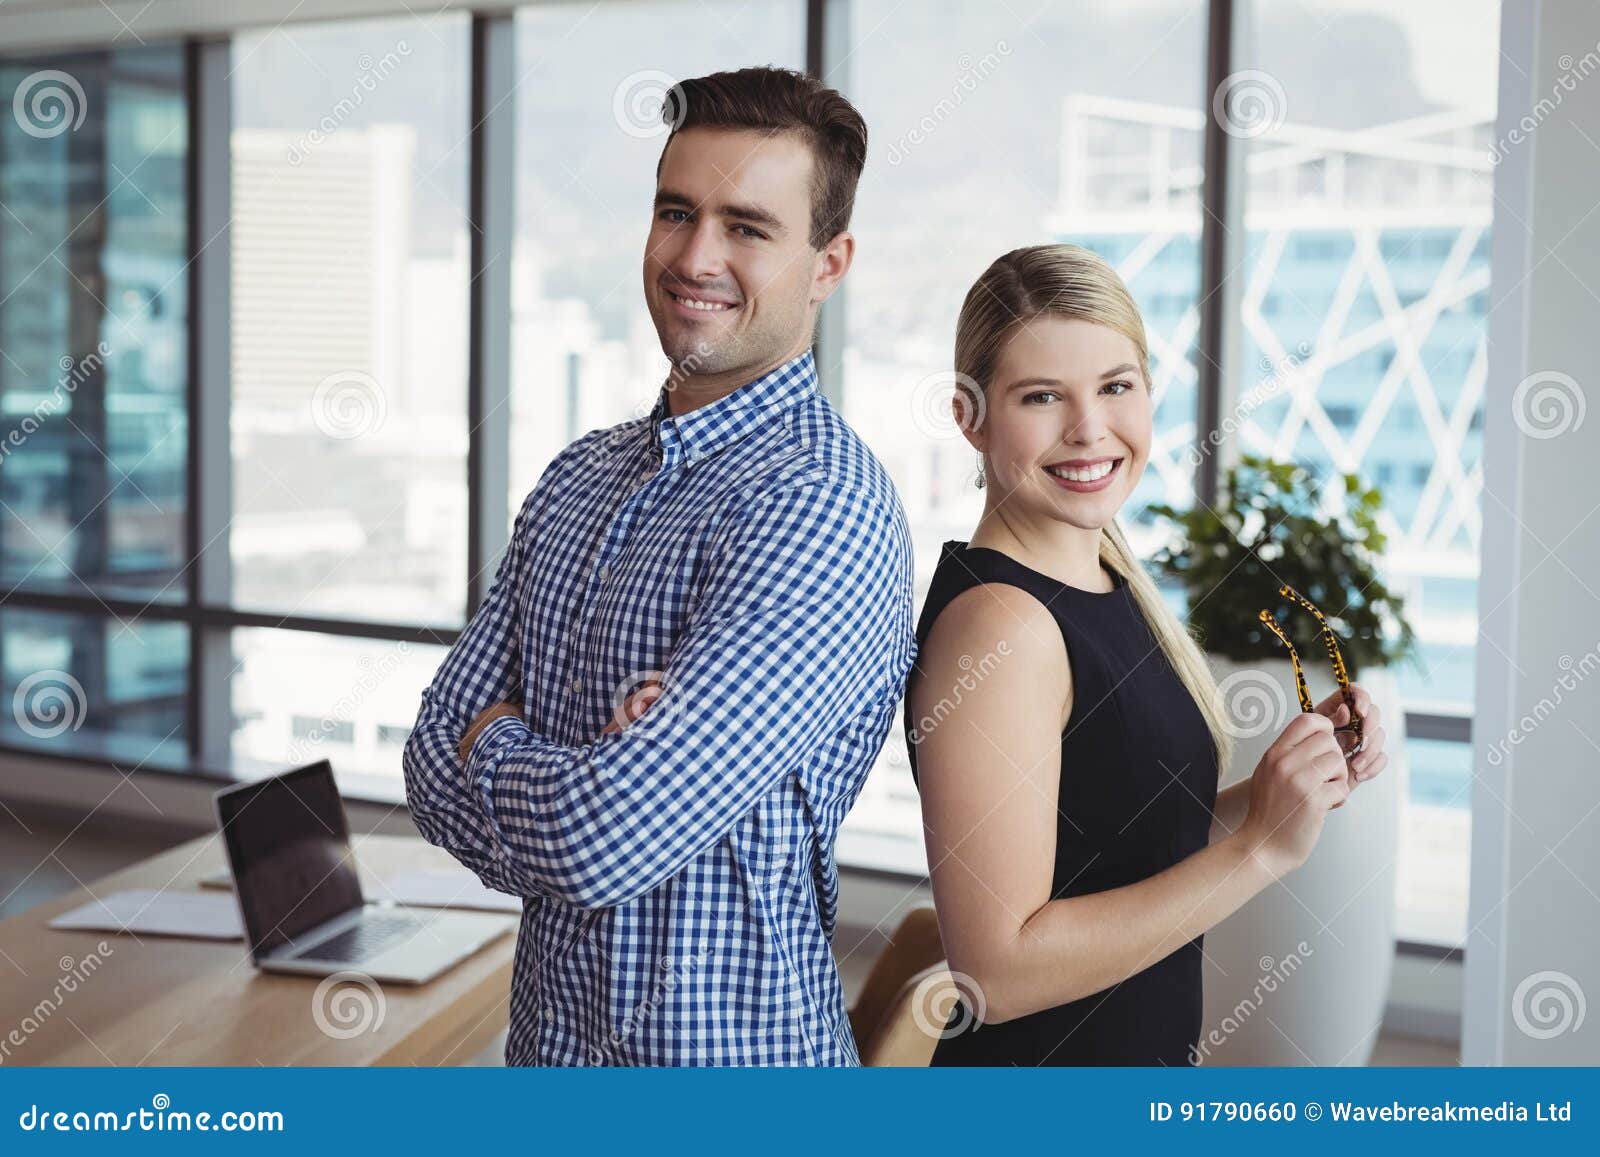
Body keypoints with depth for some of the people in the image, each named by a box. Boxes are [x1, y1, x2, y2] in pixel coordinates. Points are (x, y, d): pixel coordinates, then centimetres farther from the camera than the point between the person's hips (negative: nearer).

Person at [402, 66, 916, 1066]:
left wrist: (490, 741, -9)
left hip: (725, 1049, -6)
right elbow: (440, 766, -1)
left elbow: (602, 841, -29)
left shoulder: (821, 503, -23)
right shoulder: (580, 477, 3)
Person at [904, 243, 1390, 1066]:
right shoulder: (997, 621, -23)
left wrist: (1298, 782, -6)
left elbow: (1133, 844, 9)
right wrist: (1262, 846, -25)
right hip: (1035, 1064, -8)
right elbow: (998, 973, -25)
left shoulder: (1106, 581, 2)